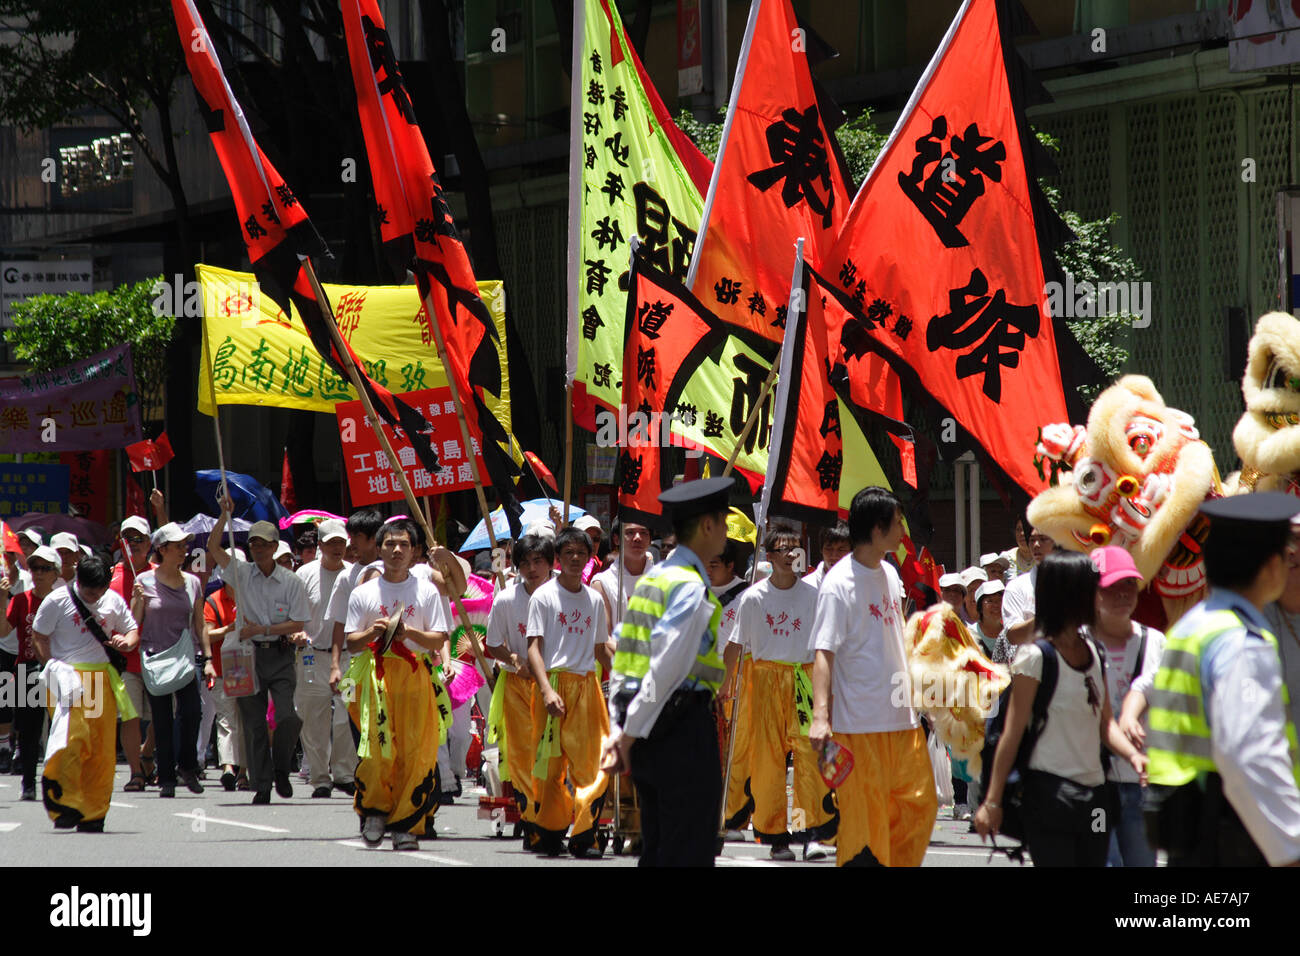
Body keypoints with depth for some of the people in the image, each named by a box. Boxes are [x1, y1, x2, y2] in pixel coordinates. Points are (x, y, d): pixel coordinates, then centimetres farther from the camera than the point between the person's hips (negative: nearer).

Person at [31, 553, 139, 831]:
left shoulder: (114, 601, 10)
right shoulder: (57, 600, -2)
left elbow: (133, 631, 20)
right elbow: (39, 636, 3)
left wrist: (126, 642, -3)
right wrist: (55, 668, -6)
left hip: (102, 678, 4)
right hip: (69, 676, -4)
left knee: (102, 747, 1)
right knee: (73, 738, -18)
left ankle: (92, 815, 7)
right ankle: (64, 805, -12)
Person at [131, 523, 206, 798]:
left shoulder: (192, 583, 10)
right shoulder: (145, 581, 3)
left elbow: (200, 624, 14)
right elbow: (135, 621, 5)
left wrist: (207, 656, 8)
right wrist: (138, 599, -13)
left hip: (185, 655, 2)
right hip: (154, 655, -2)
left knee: (191, 711, -13)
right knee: (162, 719, 0)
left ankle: (188, 767, 6)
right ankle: (166, 778, 5)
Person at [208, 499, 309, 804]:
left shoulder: (290, 582, 2)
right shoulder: (241, 573, 6)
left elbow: (298, 624, -1)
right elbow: (213, 548, -3)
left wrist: (262, 629, -10)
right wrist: (224, 516, -13)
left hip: (280, 655, -1)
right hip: (248, 655, 1)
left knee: (288, 717, -13)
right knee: (253, 723, 0)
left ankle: (281, 770, 11)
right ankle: (261, 785, 5)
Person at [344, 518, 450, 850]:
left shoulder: (427, 592, 10)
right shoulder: (364, 594, 10)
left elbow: (439, 639, 5)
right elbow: (351, 642, 9)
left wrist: (410, 632, -12)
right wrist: (372, 633, -11)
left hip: (416, 675, 0)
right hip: (376, 674, 0)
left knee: (415, 749, -6)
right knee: (376, 746, -12)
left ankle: (407, 824, -1)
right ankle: (375, 809, 8)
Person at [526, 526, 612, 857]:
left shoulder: (594, 600, 14)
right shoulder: (543, 596, 1)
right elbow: (534, 647, -5)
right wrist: (546, 690, -18)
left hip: (587, 685, 3)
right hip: (555, 682, -3)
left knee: (590, 762, -6)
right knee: (551, 762, -1)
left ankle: (583, 837, -5)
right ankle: (550, 834, 10)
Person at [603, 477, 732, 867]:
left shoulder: (651, 579, 15)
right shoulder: (691, 589, -13)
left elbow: (622, 660, 14)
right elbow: (666, 668, -17)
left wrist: (619, 729, 11)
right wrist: (631, 733, -12)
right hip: (684, 727, -9)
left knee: (655, 849, 12)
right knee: (690, 851, -6)